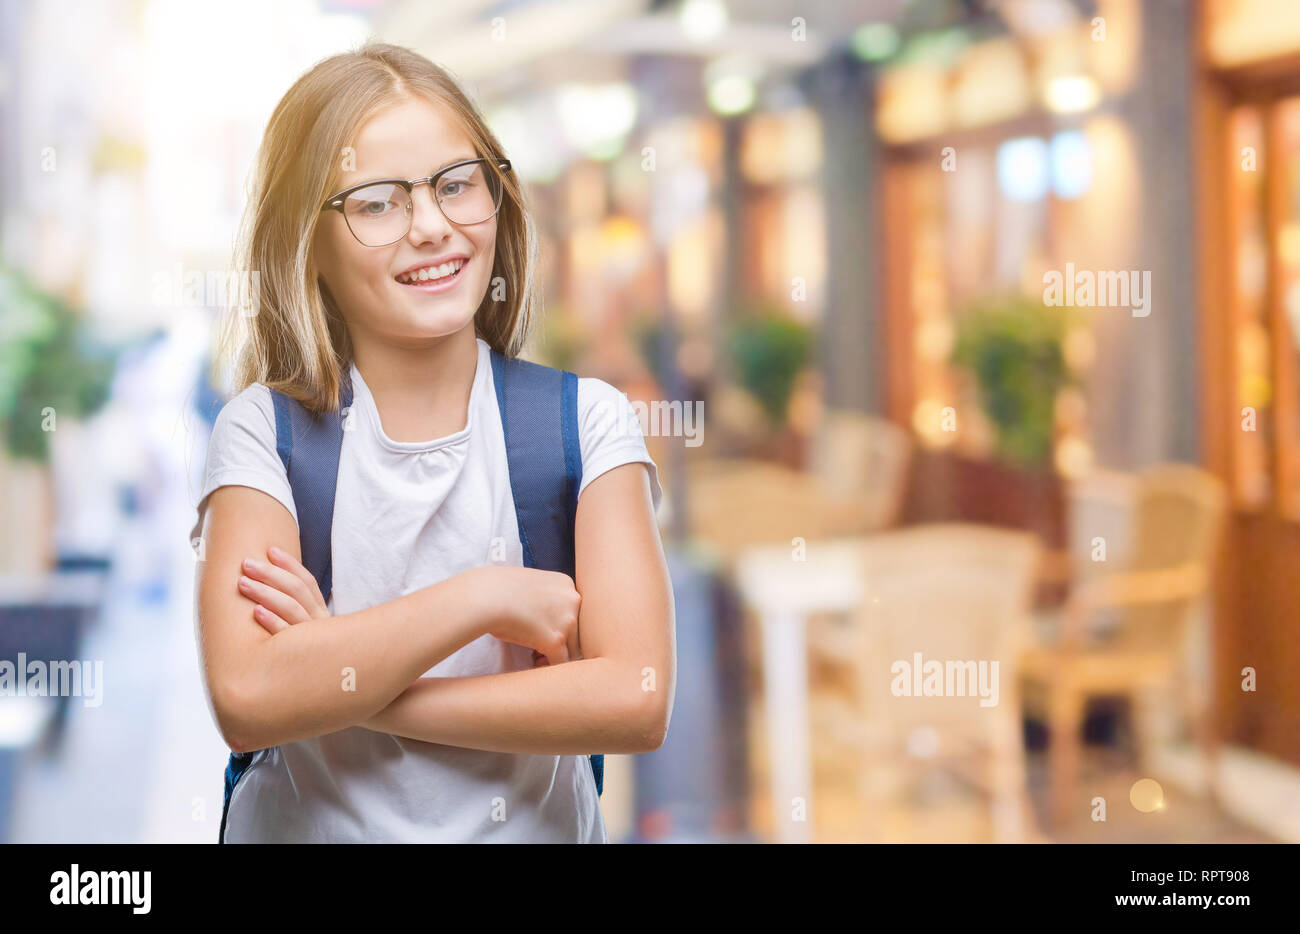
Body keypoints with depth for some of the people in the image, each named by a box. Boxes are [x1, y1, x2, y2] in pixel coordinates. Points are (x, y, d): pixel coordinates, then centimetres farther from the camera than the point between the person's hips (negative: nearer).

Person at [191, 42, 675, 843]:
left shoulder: (587, 422, -1)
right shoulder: (264, 431, -2)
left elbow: (636, 700, -12)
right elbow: (247, 700, -15)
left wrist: (334, 683, -12)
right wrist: (488, 597, -14)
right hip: (315, 824, 0)